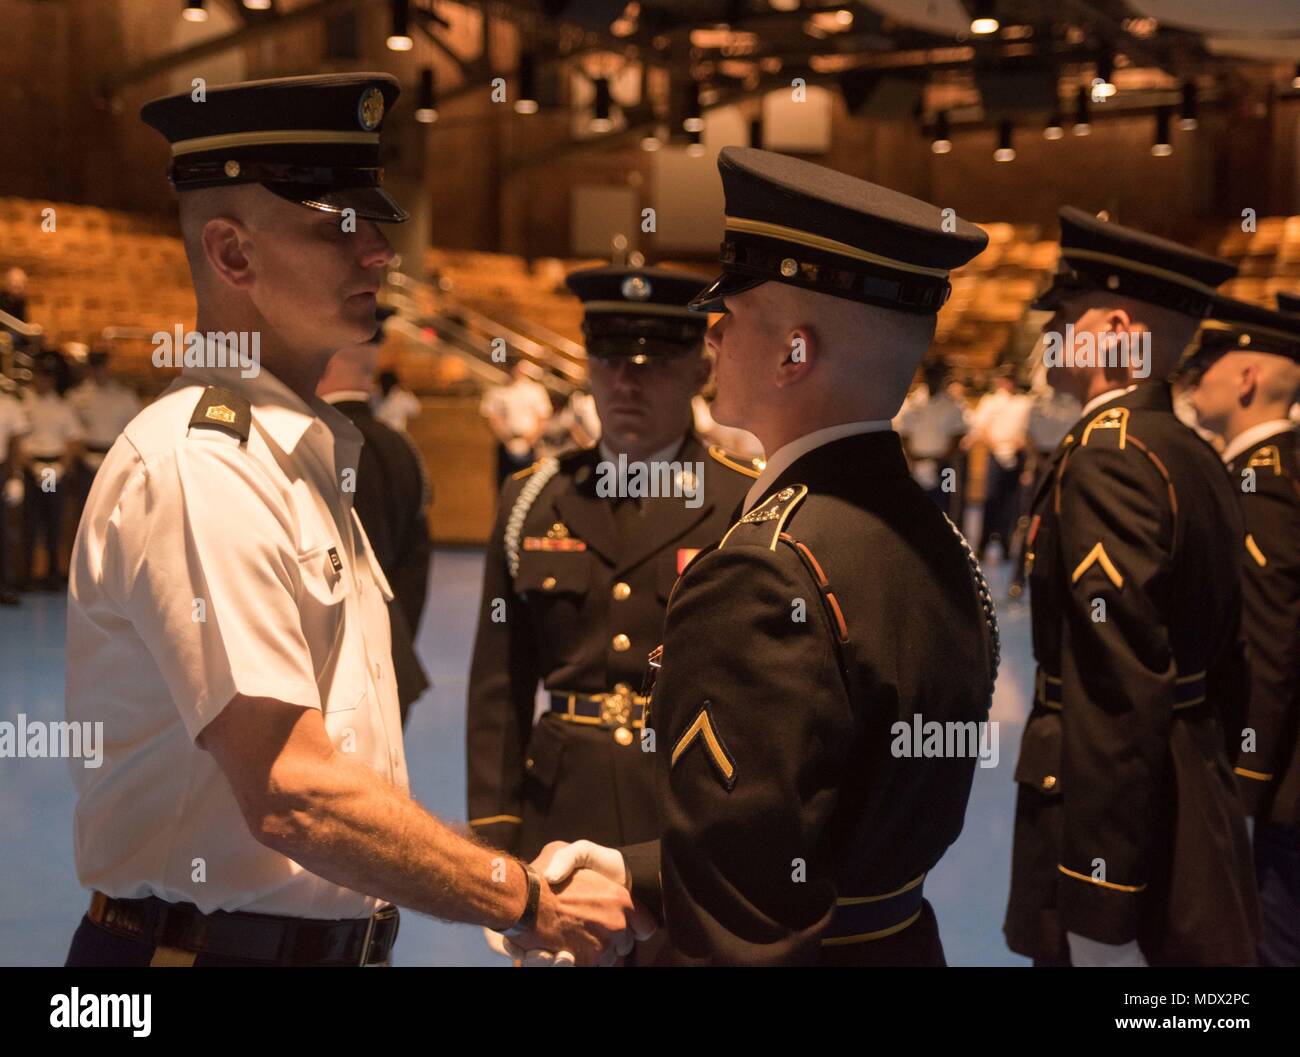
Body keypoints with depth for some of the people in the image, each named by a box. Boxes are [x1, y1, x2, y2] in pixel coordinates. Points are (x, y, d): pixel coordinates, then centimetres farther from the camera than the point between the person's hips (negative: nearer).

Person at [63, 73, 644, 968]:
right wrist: (533, 905, -18)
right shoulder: (197, 468, -19)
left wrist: (524, 890, 5)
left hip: (333, 935, 8)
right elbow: (291, 797, -25)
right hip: (222, 940, -8)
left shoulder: (306, 458, 11)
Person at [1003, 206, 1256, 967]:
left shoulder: (1107, 454, -19)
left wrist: (1099, 904, -23)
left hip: (1123, 829, -9)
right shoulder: (1195, 455, 9)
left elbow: (1119, 696, -25)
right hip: (1192, 817, 9)